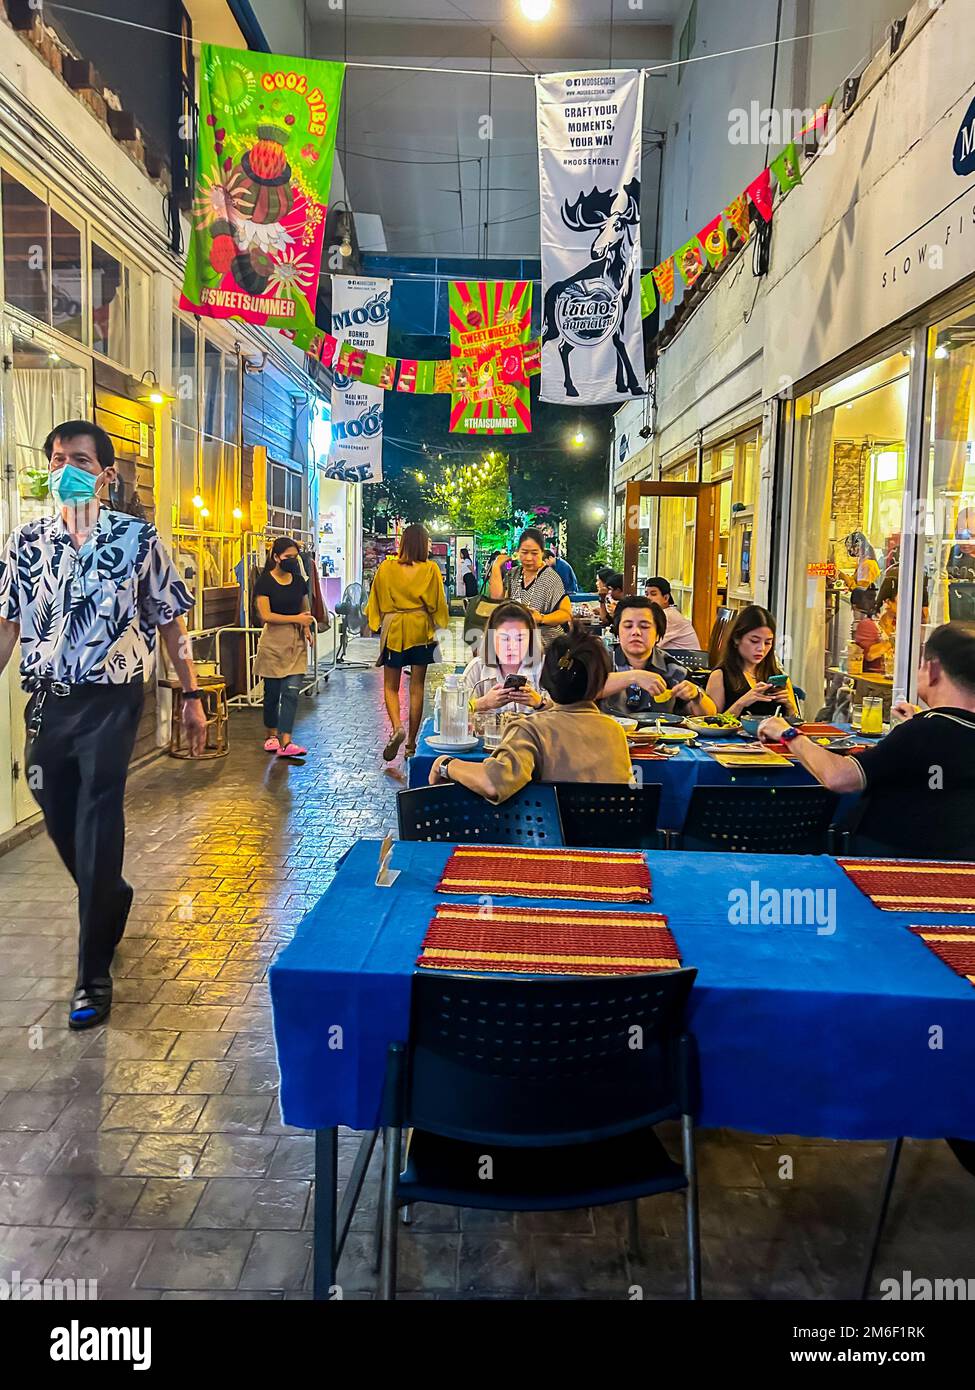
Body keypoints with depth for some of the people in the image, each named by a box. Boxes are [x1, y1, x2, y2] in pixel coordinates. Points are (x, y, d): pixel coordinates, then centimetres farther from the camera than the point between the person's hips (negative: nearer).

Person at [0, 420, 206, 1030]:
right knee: (61, 823, 14)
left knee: (98, 826, -6)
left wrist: (193, 696, -1)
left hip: (111, 701, -4)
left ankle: (94, 974, 4)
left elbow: (171, 621, 2)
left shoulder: (138, 537, -3)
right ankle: (111, 901, 45)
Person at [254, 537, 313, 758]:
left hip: (296, 641, 4)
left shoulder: (299, 581, 10)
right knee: (272, 691, 7)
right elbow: (265, 615, -12)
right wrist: (296, 619, -14)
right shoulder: (265, 582, -6)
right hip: (273, 640, -3)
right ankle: (271, 735, 26)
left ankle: (285, 742, -10)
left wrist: (307, 628, 3)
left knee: (291, 692, -6)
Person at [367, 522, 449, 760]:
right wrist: (439, 630, 7)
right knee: (417, 688, 7)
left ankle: (397, 727, -15)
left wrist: (377, 625, 17)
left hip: (393, 630, 0)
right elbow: (438, 603, -2)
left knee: (390, 687, 11)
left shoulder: (386, 567, -1)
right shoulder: (430, 569, -5)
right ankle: (411, 744, 12)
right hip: (421, 630, 0)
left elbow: (376, 601, 6)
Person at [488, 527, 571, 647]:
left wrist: (541, 618, -22)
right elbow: (497, 598, 0)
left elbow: (566, 613, -6)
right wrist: (496, 567, 1)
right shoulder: (513, 575, 12)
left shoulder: (551, 579, -6)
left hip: (546, 645, -5)